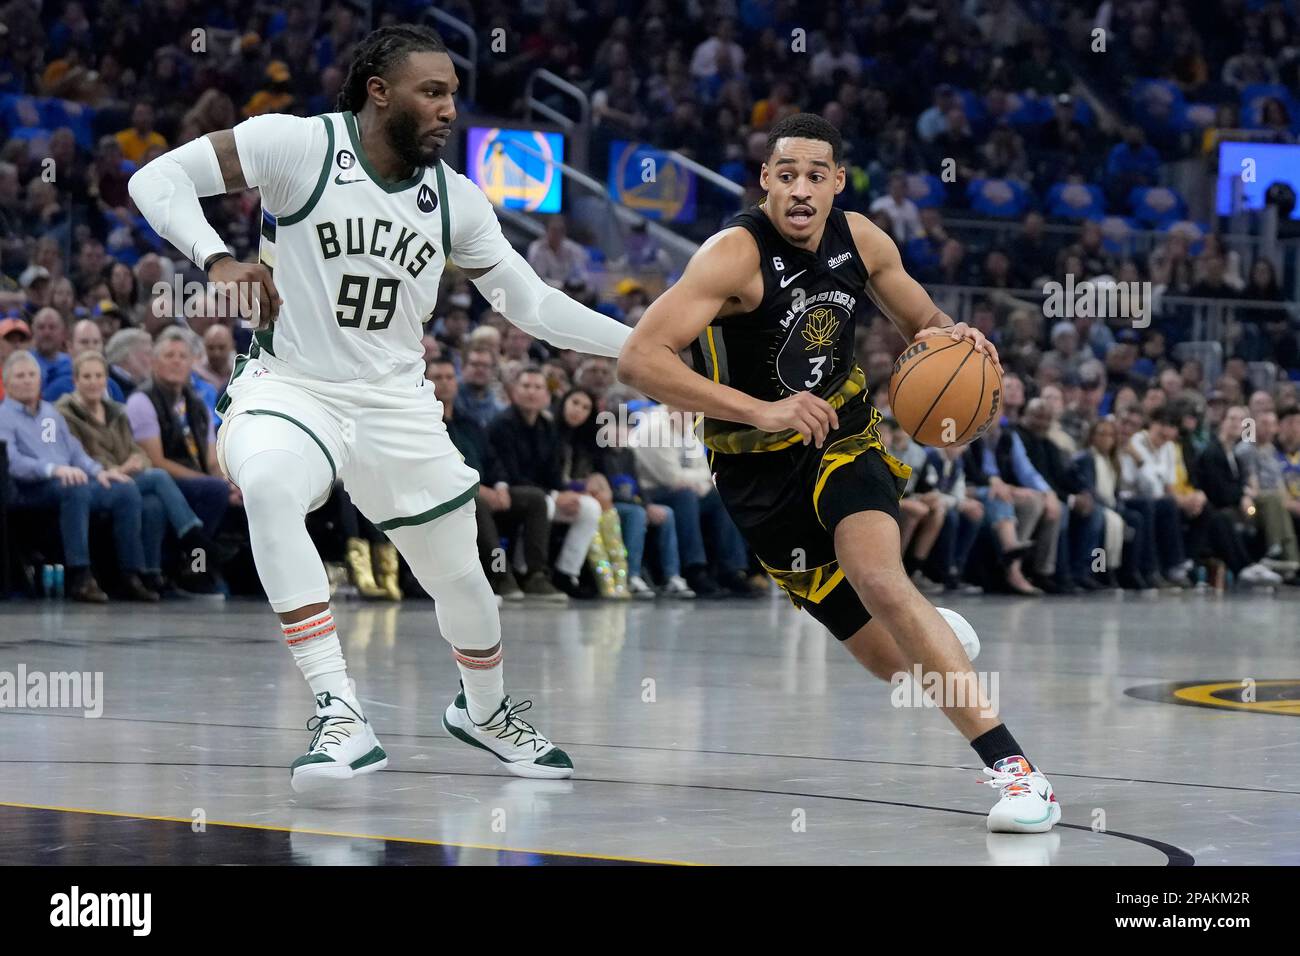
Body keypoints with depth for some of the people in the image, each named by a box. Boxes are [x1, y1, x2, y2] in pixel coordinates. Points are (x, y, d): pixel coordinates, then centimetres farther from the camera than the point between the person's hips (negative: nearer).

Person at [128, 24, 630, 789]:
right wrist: (217, 259, -30)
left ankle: (485, 710, 46)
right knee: (268, 484, -38)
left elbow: (532, 302, 9)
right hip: (288, 387, -4)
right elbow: (158, 178, -13)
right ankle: (341, 715, -37)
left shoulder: (455, 199, 1)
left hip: (396, 403, 4)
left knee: (461, 575, 11)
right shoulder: (297, 145, -13)